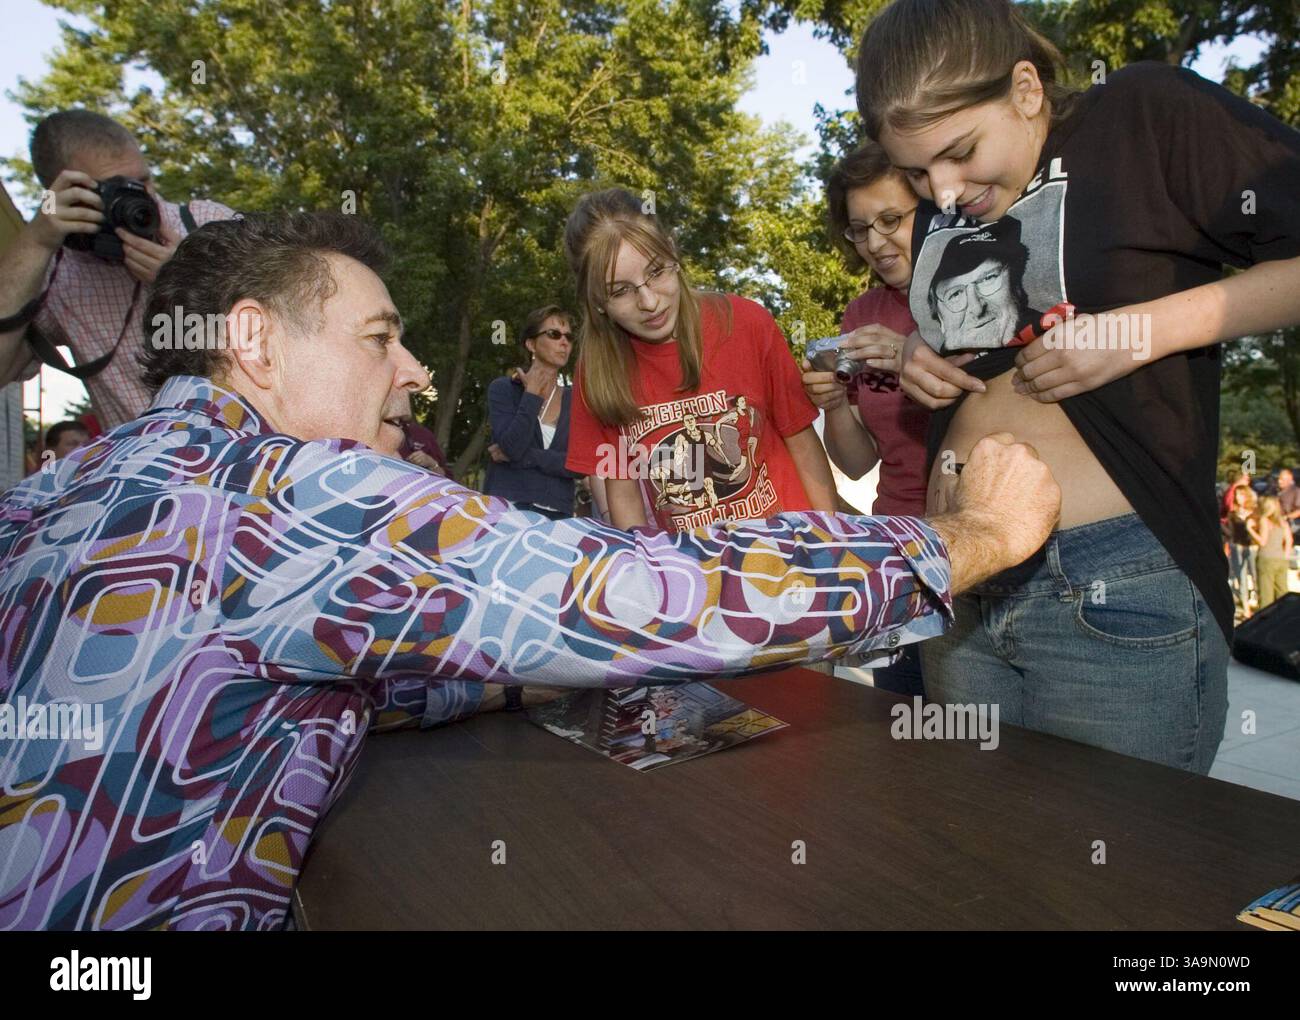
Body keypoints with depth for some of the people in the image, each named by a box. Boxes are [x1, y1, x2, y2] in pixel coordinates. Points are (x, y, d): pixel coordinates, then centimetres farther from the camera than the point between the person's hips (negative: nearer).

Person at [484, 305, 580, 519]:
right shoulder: (503, 388, 2)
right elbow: (512, 447, -14)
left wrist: (523, 456, -10)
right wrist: (532, 395, -7)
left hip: (558, 514, 3)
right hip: (507, 509, -2)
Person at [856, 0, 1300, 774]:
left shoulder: (1149, 115, -3)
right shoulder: (940, 211, 14)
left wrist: (1144, 328, -16)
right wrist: (922, 360, 7)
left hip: (1118, 592, -5)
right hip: (959, 588, 6)